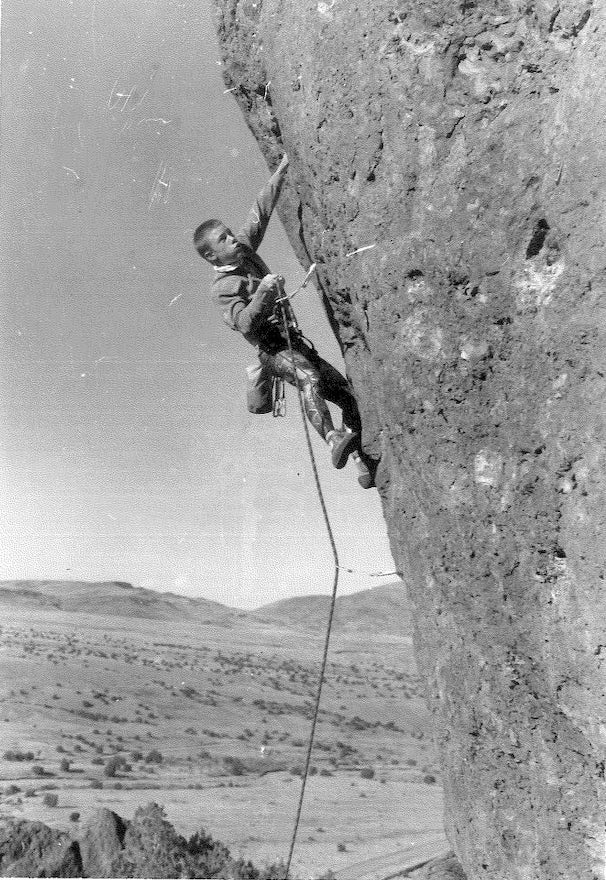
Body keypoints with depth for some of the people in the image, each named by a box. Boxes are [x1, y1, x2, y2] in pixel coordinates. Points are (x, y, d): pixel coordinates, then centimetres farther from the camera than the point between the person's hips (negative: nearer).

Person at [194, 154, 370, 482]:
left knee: (349, 394, 0)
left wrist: (282, 170, 14)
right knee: (309, 377, -39)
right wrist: (264, 289, -28)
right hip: (272, 348, -8)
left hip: (295, 341, 8)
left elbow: (261, 211, 17)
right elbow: (245, 322, -21)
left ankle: (363, 463, 3)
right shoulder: (222, 288, -6)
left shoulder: (244, 249, 15)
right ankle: (333, 440, -58)